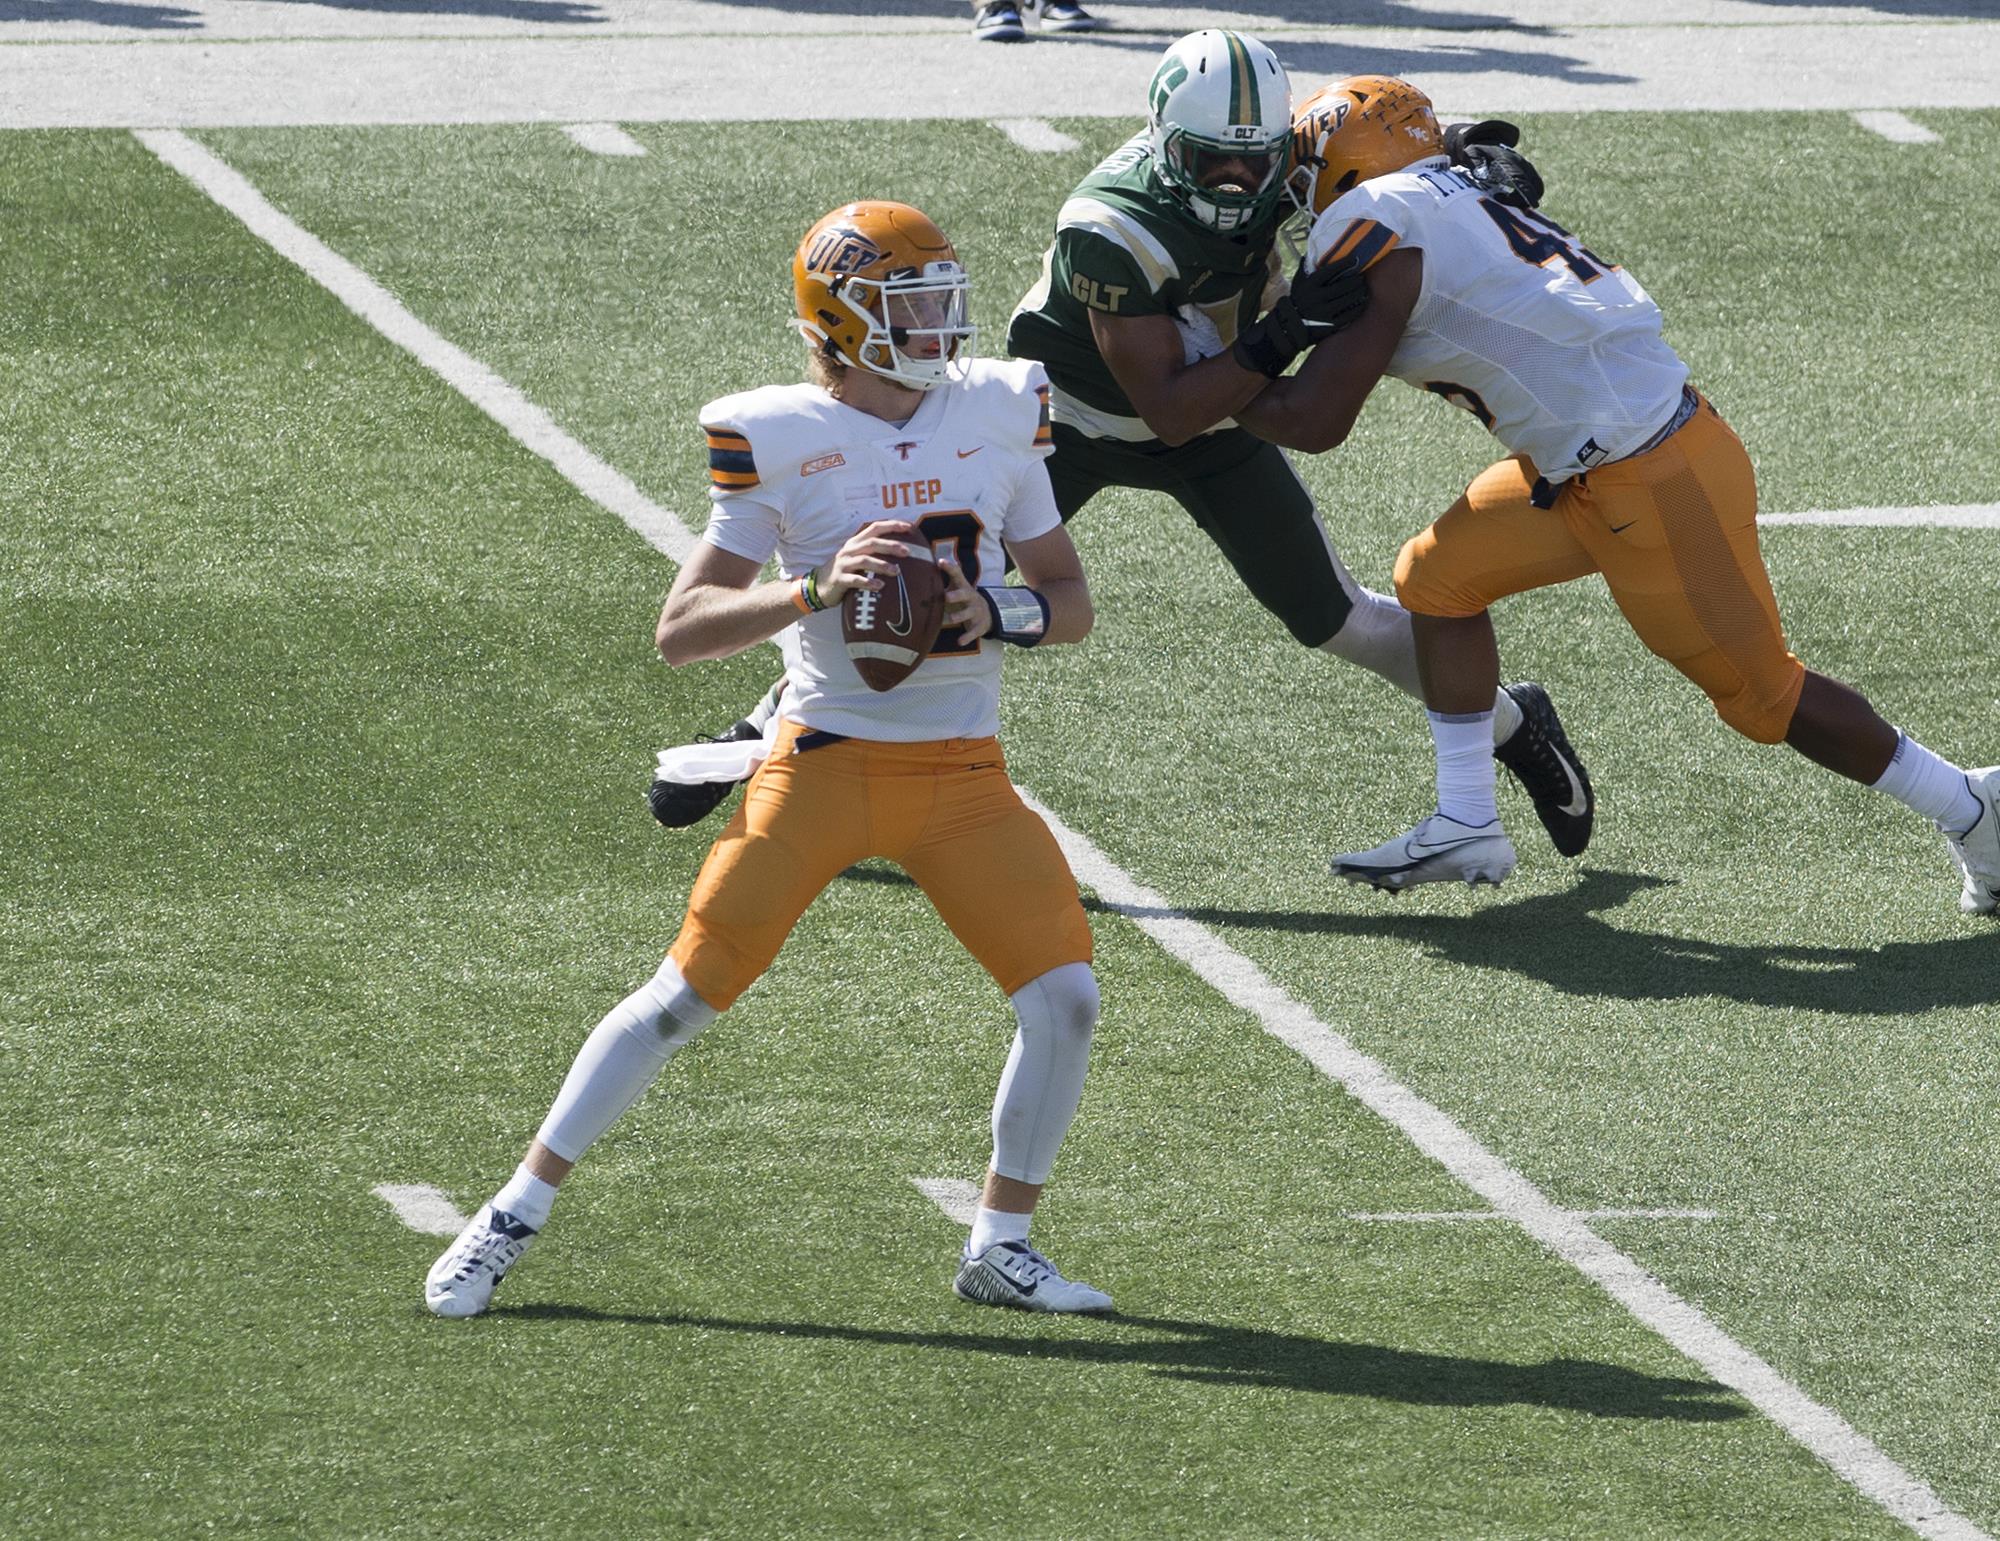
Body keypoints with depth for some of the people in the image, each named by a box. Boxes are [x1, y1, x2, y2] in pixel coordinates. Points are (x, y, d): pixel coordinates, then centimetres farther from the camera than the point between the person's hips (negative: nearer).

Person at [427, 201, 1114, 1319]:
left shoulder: (998, 415, 4)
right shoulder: (779, 441, -7)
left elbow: (1071, 601, 10)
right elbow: (681, 630, -9)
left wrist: (1000, 612, -12)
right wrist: (815, 591, -24)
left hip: (965, 776, 4)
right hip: (826, 762, -3)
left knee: (1065, 996, -8)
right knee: (689, 995, -3)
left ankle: (1002, 1248, 9)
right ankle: (514, 1220, 9)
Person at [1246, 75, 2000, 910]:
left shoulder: (1376, 230, -13)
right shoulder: (1455, 211, 13)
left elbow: (1315, 420, -14)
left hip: (1657, 480, -10)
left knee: (1758, 691, 2)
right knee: (1439, 576, 12)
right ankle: (1465, 824, 17)